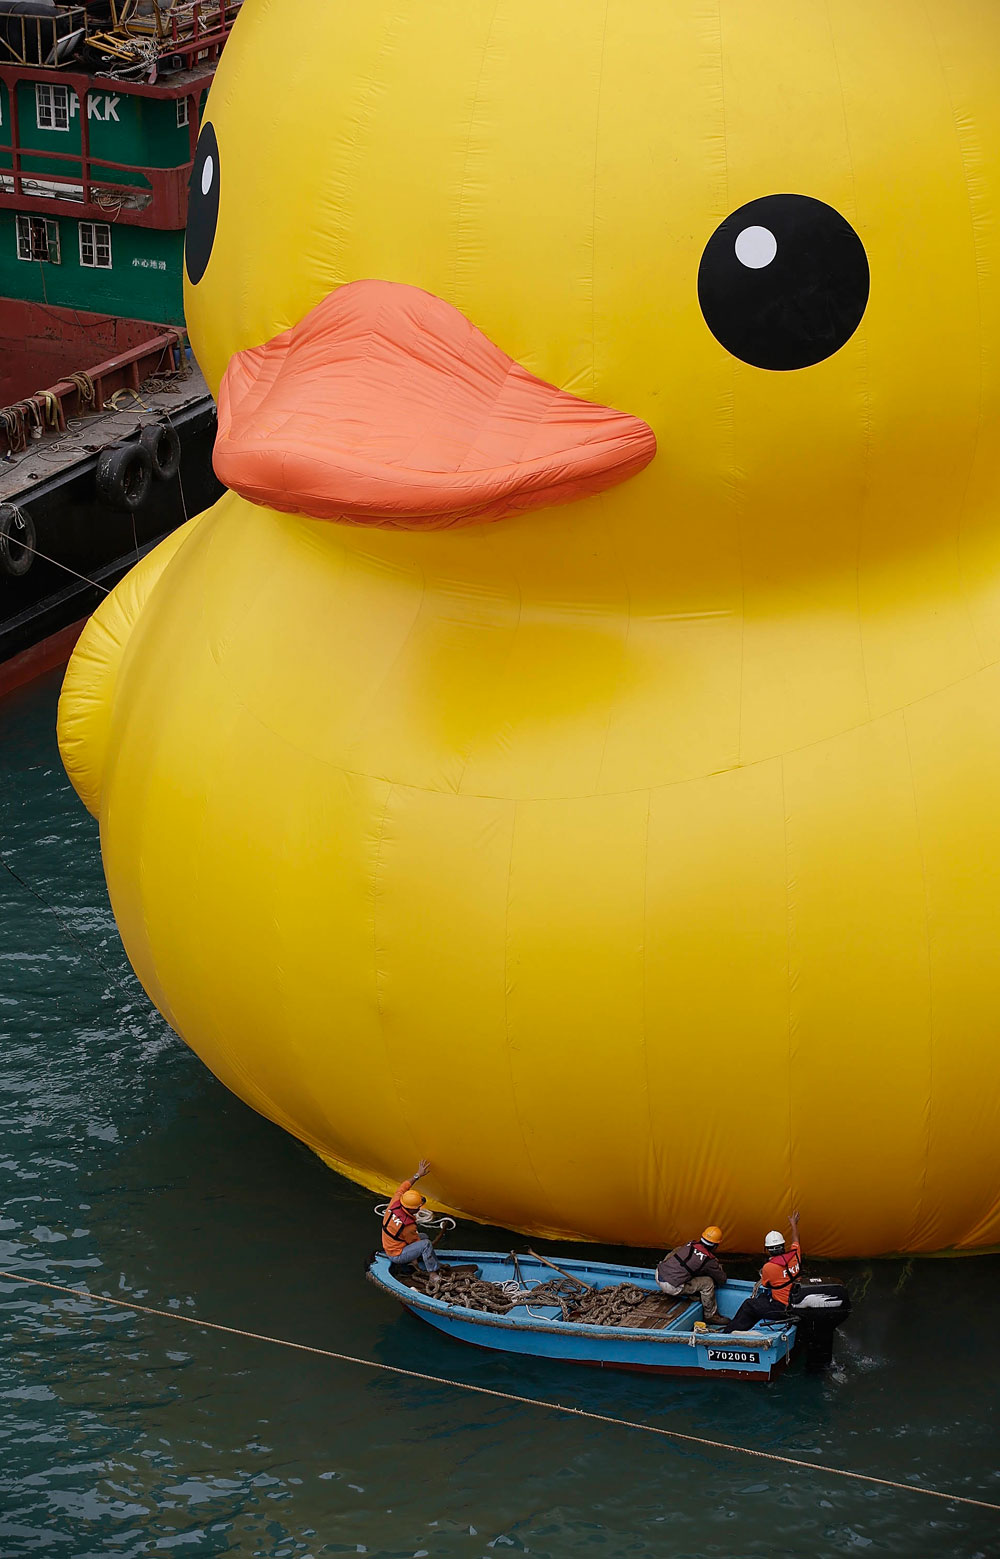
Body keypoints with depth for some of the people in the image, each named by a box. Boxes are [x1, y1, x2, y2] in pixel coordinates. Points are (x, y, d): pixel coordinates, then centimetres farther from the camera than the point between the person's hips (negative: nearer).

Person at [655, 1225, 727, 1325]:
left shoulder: (691, 1244, 9)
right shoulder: (709, 1261, -7)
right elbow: (722, 1279, 8)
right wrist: (719, 1268, 32)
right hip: (671, 1286, -7)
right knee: (708, 1283, 0)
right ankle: (710, 1316, 15)